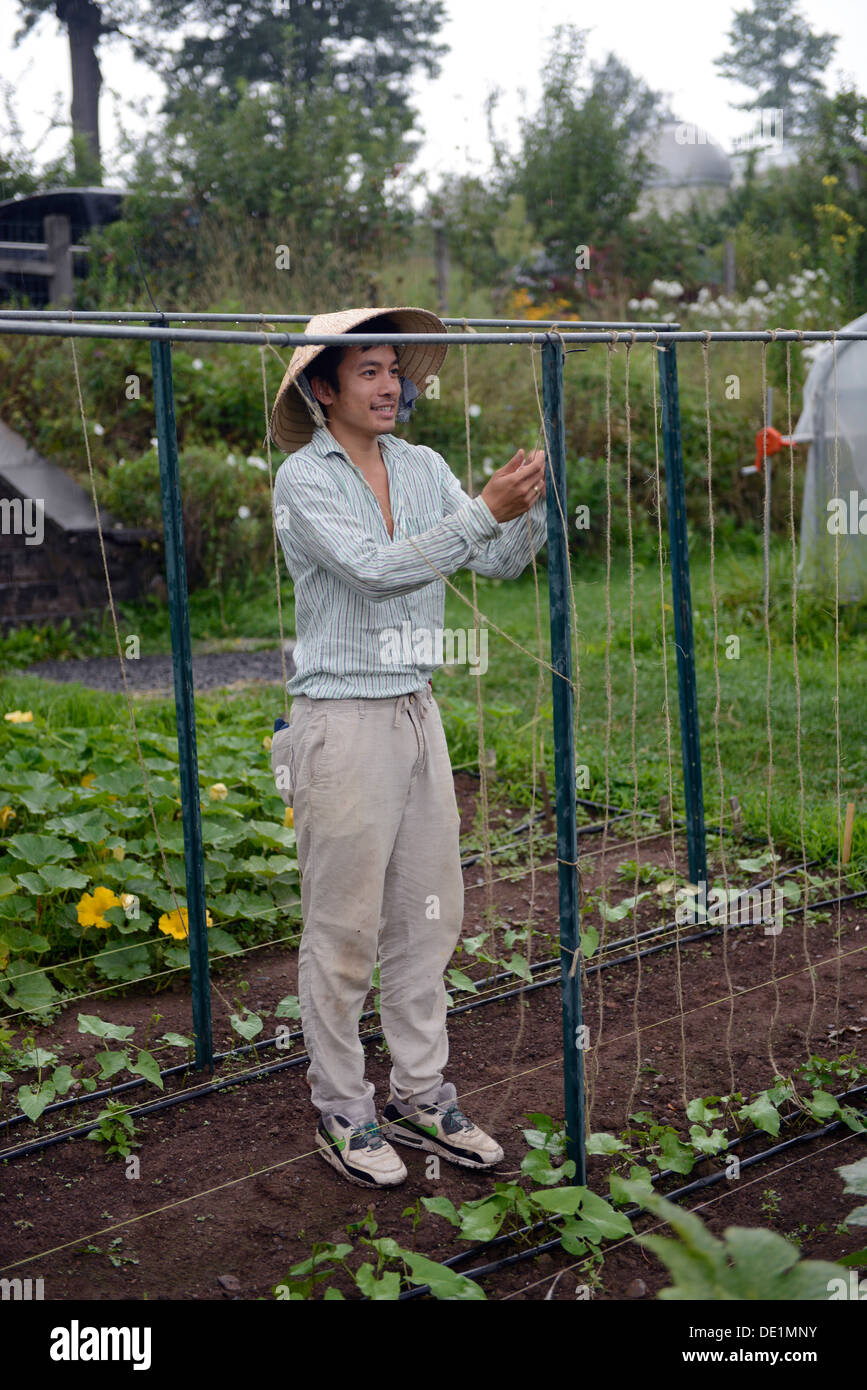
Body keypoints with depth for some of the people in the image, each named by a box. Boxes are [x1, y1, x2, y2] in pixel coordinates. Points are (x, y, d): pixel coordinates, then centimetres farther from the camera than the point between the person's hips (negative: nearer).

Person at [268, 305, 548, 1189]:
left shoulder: (422, 468, 8)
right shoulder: (304, 478, -9)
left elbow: (501, 562, 4)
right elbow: (376, 569, -22)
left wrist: (529, 508, -16)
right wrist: (485, 511, -27)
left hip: (418, 711, 6)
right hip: (342, 722, -6)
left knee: (428, 915, 11)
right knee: (344, 929, 2)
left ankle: (420, 1098, 25)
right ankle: (340, 1114, 16)